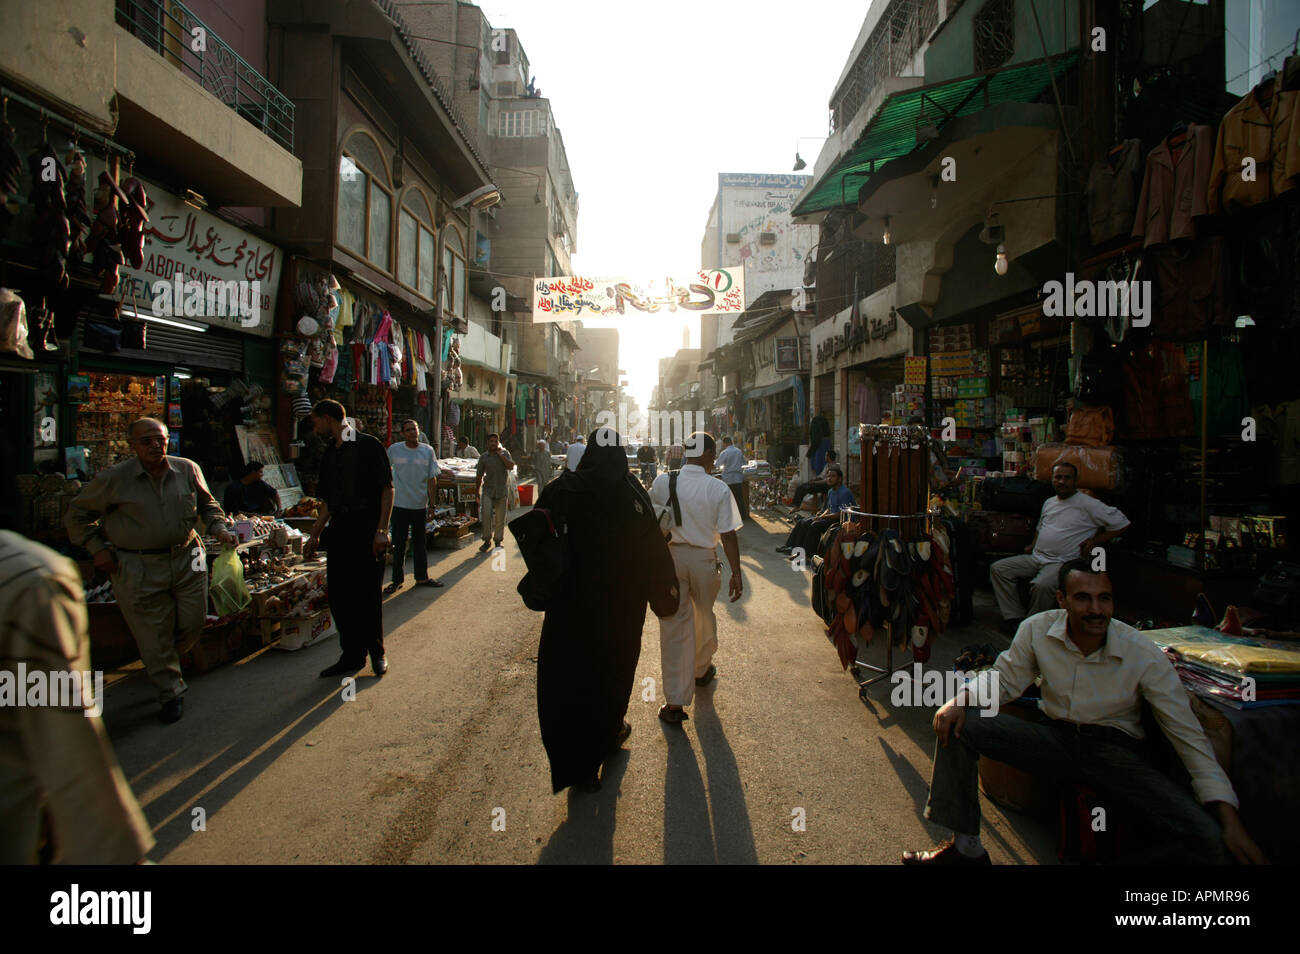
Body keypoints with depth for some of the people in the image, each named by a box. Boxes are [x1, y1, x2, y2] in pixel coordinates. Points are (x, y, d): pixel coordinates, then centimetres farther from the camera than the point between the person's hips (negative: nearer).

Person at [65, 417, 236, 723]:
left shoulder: (187, 470, 2)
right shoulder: (113, 479, -5)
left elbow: (206, 503, 18)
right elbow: (77, 514, 8)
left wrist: (219, 528, 1)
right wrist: (97, 549, 0)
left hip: (186, 560, 3)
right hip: (138, 569, -3)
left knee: (193, 624, 9)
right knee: (154, 635, 5)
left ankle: (159, 658, 41)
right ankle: (171, 692, 23)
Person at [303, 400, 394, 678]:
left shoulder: (368, 446, -5)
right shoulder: (329, 453, 16)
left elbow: (387, 490, -9)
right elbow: (327, 501, 21)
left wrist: (381, 531, -16)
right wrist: (315, 535, 17)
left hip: (367, 530, -7)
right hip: (338, 530, 7)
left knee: (368, 594, 0)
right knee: (339, 595, 6)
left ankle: (376, 651, 17)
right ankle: (352, 655, 18)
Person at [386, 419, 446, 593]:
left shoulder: (428, 451, 2)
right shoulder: (394, 450, -2)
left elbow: (432, 479, 4)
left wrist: (432, 504, 1)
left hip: (420, 505, 1)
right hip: (400, 505, -1)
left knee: (420, 543, 11)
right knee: (399, 544, 4)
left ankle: (422, 577, 22)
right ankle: (397, 580, 14)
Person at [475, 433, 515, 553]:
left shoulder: (504, 453, 3)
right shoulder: (484, 457, 4)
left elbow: (511, 466, -13)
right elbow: (479, 475, 11)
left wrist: (500, 455, -12)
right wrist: (478, 492, 11)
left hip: (502, 490, 0)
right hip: (488, 490, 0)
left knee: (500, 518, 4)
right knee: (486, 514, -16)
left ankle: (498, 541, 18)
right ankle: (487, 540, -3)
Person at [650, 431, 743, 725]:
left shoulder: (662, 481, -7)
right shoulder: (719, 489, -12)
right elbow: (728, 534, -12)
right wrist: (736, 572, -4)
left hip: (669, 557, 1)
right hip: (704, 559, 0)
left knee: (674, 624, 4)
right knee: (704, 616, 23)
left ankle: (675, 702, 4)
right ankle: (702, 670, 47)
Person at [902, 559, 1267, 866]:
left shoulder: (1145, 655, -16)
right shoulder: (1036, 630, -12)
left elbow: (1189, 737, -11)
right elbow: (1005, 679, 3)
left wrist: (1231, 821, -17)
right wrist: (962, 698, -19)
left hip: (1115, 749, -1)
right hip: (1053, 735, 2)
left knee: (1203, 838, -27)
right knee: (957, 726, -18)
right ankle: (966, 848, -6)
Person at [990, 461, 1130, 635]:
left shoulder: (1088, 504, -4)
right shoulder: (1049, 502, 18)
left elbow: (1122, 524, -4)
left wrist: (1094, 541, -6)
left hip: (1063, 562, -7)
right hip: (1036, 558, 8)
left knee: (1042, 585, -37)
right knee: (997, 569, -7)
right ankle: (1014, 617, -8)